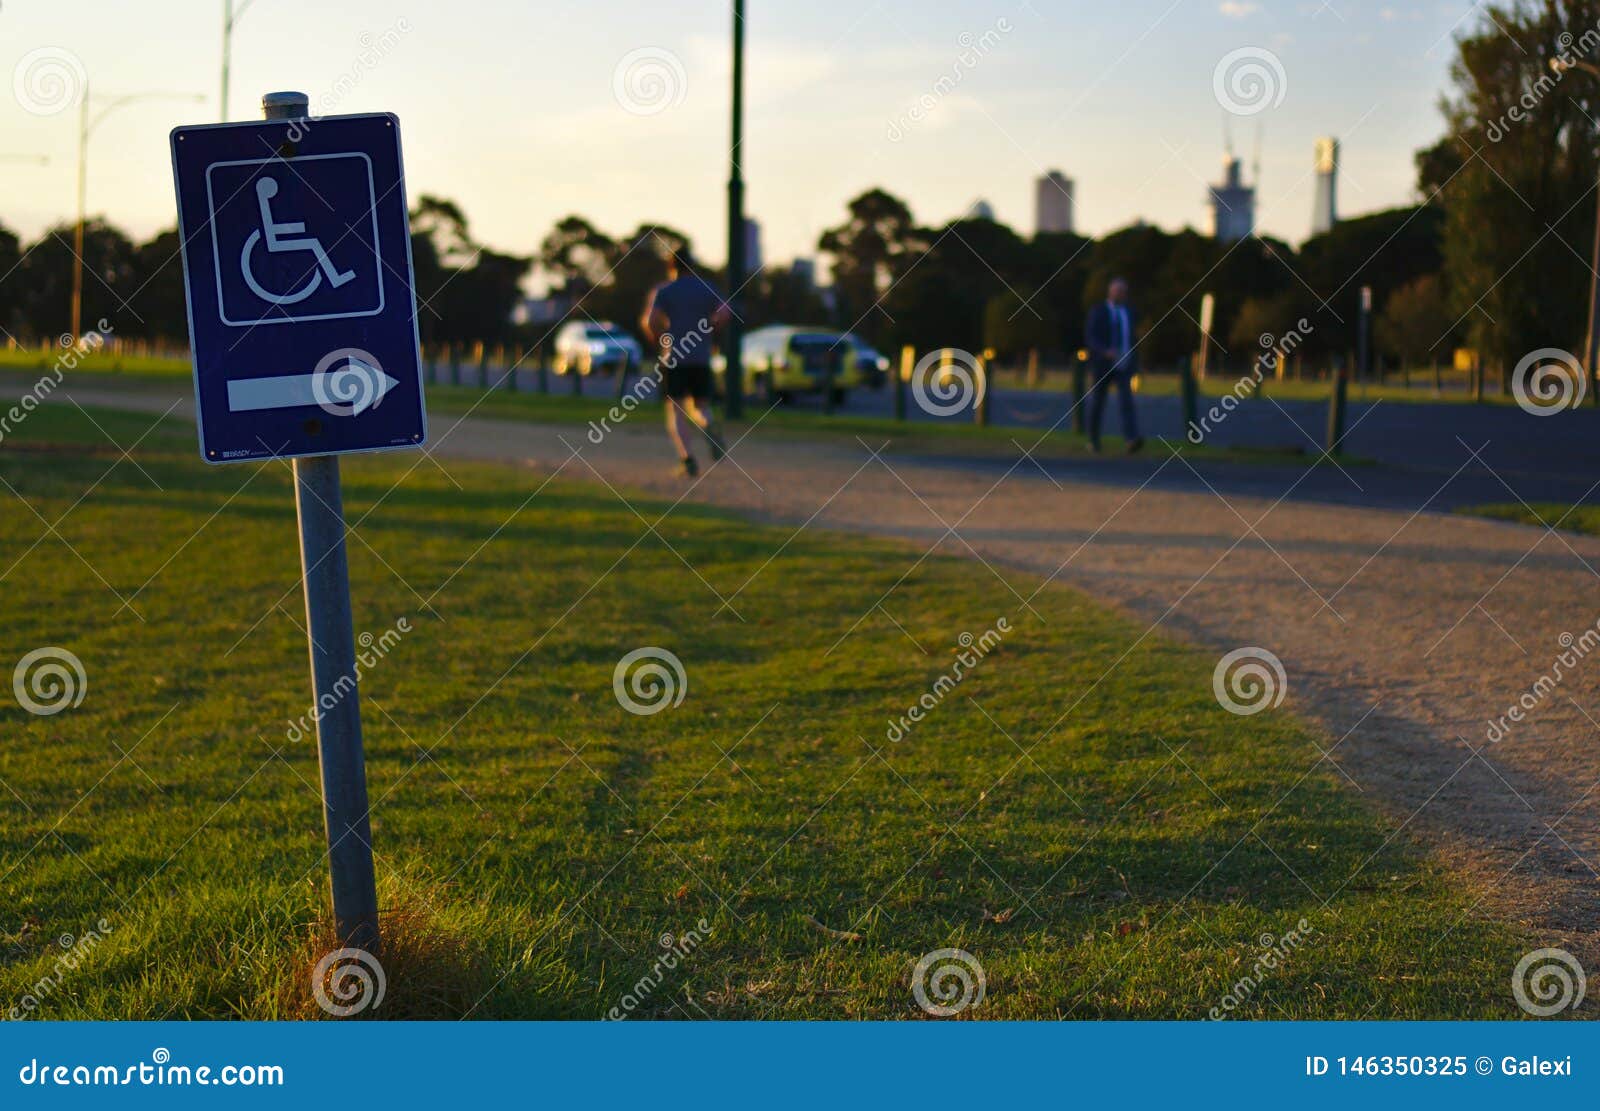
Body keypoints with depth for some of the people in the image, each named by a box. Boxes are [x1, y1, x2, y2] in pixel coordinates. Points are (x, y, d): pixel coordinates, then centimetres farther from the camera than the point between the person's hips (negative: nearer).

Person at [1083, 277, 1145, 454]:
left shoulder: (1129, 311, 8)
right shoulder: (1097, 312, -6)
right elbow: (1090, 338, -15)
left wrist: (1133, 360, 20)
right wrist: (1105, 351, -32)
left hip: (1123, 366, 2)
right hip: (1102, 365, -2)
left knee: (1126, 400, -15)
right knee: (1097, 404, 8)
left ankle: (1132, 440, -29)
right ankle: (1093, 440, 26)